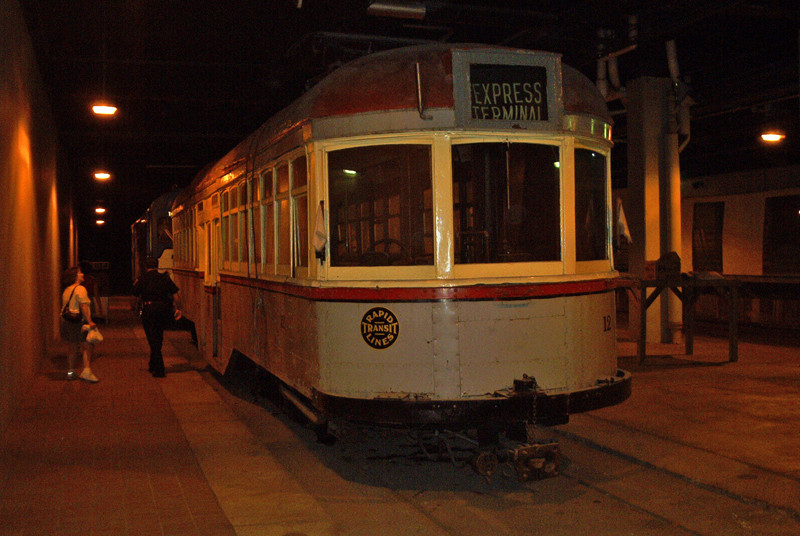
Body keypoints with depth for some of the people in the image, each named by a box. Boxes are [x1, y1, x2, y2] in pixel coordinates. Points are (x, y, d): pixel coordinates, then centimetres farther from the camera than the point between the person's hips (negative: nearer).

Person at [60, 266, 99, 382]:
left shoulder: (66, 290, 15)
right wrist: (89, 322, -20)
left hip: (67, 322, 9)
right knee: (88, 346, -8)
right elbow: (83, 307, -18)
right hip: (79, 322, -8)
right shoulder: (80, 289, -11)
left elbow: (64, 307, 18)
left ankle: (71, 371, 20)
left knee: (75, 348, 17)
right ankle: (86, 371, -18)